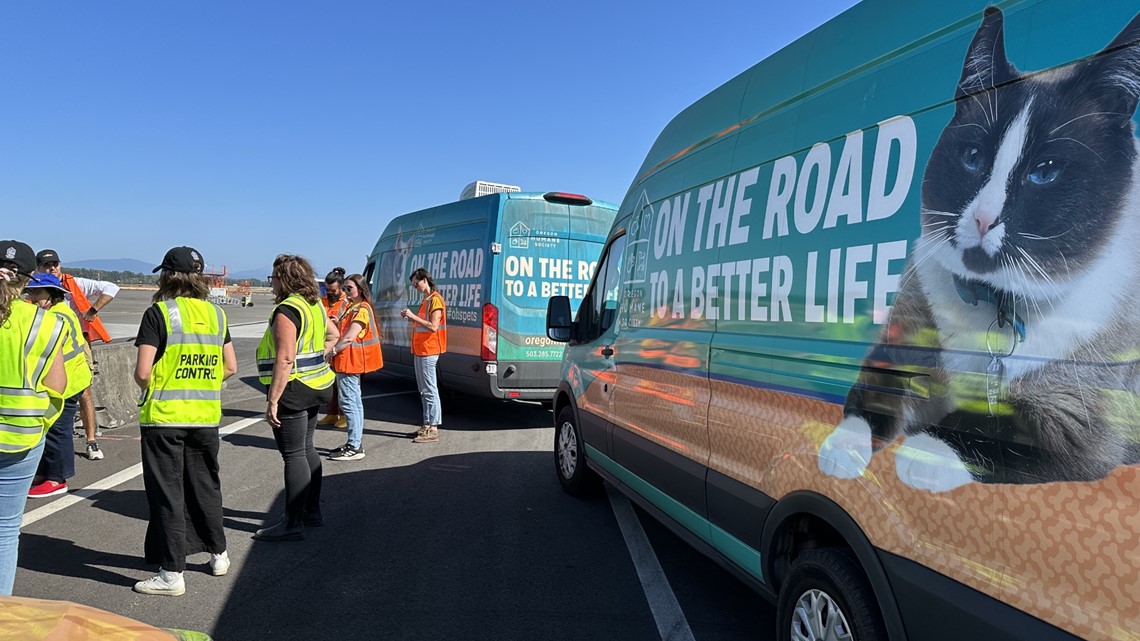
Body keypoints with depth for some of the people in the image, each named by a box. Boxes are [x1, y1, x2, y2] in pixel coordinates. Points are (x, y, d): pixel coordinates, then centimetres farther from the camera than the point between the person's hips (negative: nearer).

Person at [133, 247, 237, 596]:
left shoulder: (159, 313, -10)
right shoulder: (216, 313, 5)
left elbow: (142, 372, -14)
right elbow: (230, 368, 7)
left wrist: (150, 389, 6)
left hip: (164, 415, -5)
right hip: (206, 415, 5)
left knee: (167, 493, 3)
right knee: (206, 486, 19)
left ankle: (172, 573, 9)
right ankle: (218, 554, 30)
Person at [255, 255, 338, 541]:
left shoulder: (287, 310, -18)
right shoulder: (315, 305, 11)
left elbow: (285, 360, -24)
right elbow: (333, 335, 28)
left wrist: (273, 400, -23)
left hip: (293, 389, -10)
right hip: (315, 386, 10)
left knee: (293, 455, -4)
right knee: (306, 449, 18)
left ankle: (293, 524, 3)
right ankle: (312, 511, 28)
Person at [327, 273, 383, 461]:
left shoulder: (361, 309, -15)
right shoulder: (352, 307, 15)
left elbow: (349, 337, -21)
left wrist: (332, 351, -11)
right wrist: (334, 349, 3)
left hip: (350, 361, -10)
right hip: (347, 361, 10)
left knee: (348, 402, -9)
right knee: (355, 402, 14)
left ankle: (354, 448, -6)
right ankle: (356, 443, 22)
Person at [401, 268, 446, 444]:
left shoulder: (435, 300, -13)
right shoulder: (425, 300, 18)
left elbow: (433, 326, -21)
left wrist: (414, 316, -19)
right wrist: (411, 318, 10)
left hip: (428, 351, -10)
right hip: (420, 350, 10)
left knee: (429, 390, -9)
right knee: (424, 390, 13)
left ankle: (433, 430, -8)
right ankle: (428, 425, 20)